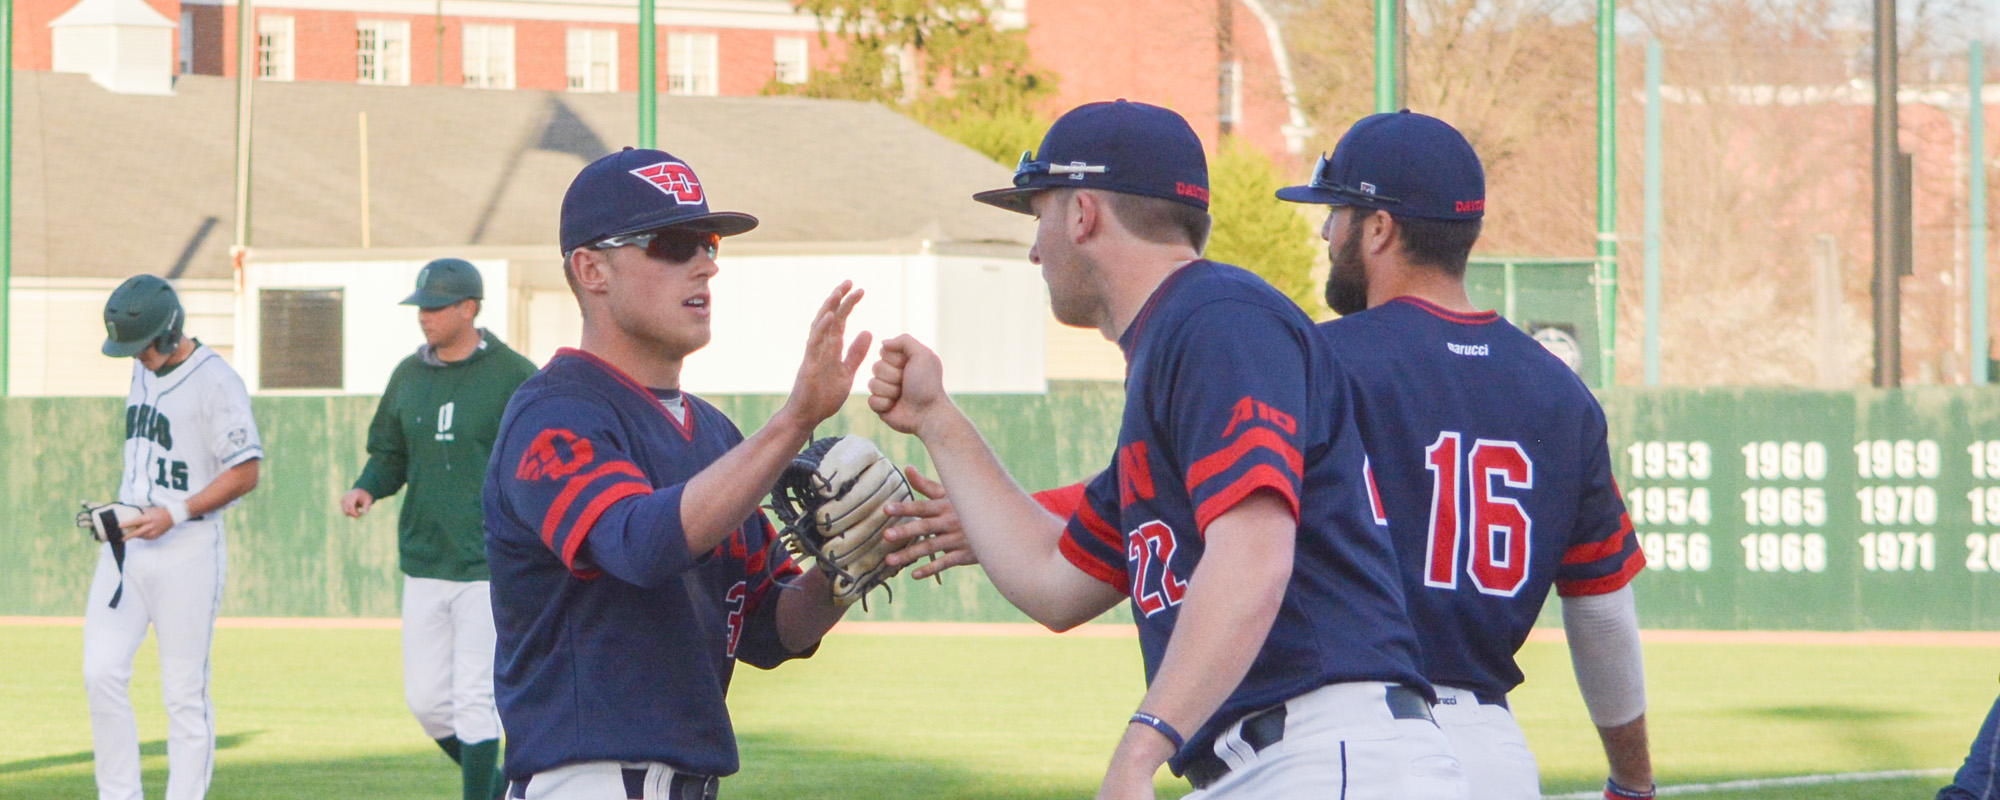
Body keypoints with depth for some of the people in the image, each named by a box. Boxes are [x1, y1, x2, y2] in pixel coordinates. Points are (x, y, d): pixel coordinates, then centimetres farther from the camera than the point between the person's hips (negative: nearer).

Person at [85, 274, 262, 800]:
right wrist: (119, 509, 12)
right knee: (102, 673, -1)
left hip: (187, 550, -7)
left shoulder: (215, 382, -11)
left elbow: (246, 473, -13)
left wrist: (175, 513, -19)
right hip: (126, 543, 7)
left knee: (184, 691, -3)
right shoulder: (144, 371, 14)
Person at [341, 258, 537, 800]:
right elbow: (390, 456, 18)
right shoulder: (408, 376, 9)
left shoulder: (513, 377, -7)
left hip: (490, 567, -6)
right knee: (426, 700, 7)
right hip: (423, 565, 6)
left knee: (474, 699, -8)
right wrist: (367, 489, -5)